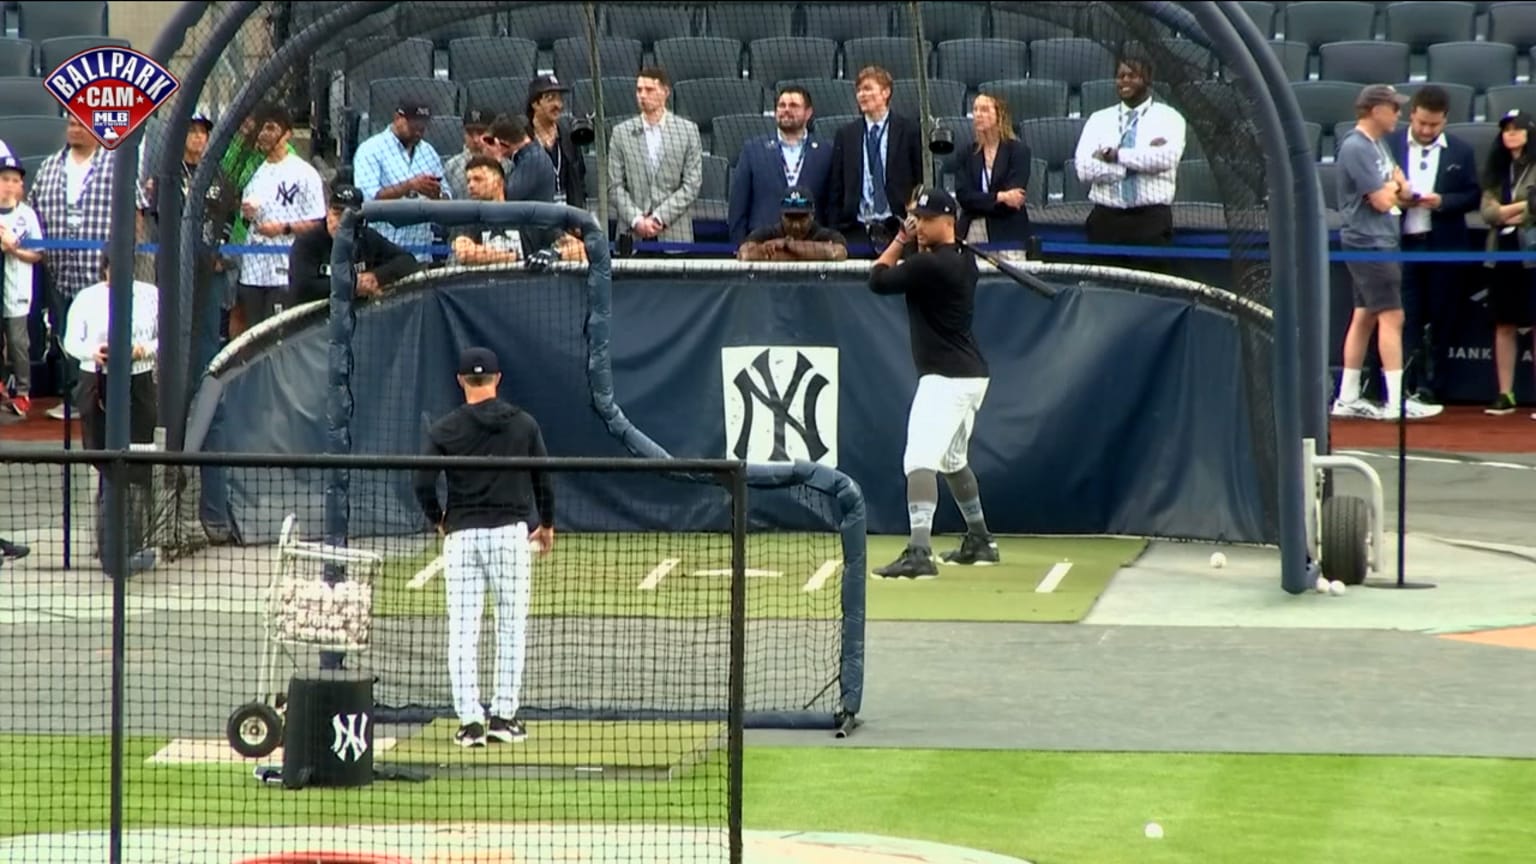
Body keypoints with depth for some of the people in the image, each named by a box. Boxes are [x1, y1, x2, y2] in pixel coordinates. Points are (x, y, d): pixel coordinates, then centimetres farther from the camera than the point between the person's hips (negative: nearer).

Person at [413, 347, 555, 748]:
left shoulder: (445, 429, -1)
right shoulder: (523, 424, 1)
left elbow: (423, 484, -6)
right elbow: (543, 479, 4)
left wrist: (439, 520, 13)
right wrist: (547, 524, 19)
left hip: (462, 534, 0)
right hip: (510, 532, 0)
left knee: (462, 630, 2)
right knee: (512, 625, 8)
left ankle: (470, 720, -2)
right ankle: (504, 715, 7)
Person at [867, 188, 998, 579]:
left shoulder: (928, 265, -18)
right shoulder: (964, 260, 9)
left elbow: (878, 279, -9)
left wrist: (900, 239, 3)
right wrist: (914, 240, 8)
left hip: (946, 378, -10)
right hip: (970, 374, 10)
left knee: (920, 460, -20)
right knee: (954, 460, 27)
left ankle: (919, 553, -33)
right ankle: (980, 541, 39)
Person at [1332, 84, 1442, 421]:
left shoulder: (1379, 144, 15)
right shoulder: (1356, 147, -16)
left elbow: (1394, 195, 19)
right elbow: (1381, 201, -19)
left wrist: (1398, 191, -4)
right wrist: (1394, 186, 2)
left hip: (1380, 243, 10)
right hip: (1369, 242, -10)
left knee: (1364, 317, 11)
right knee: (1391, 317, -11)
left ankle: (1347, 399, 15)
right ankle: (1396, 403, -13)